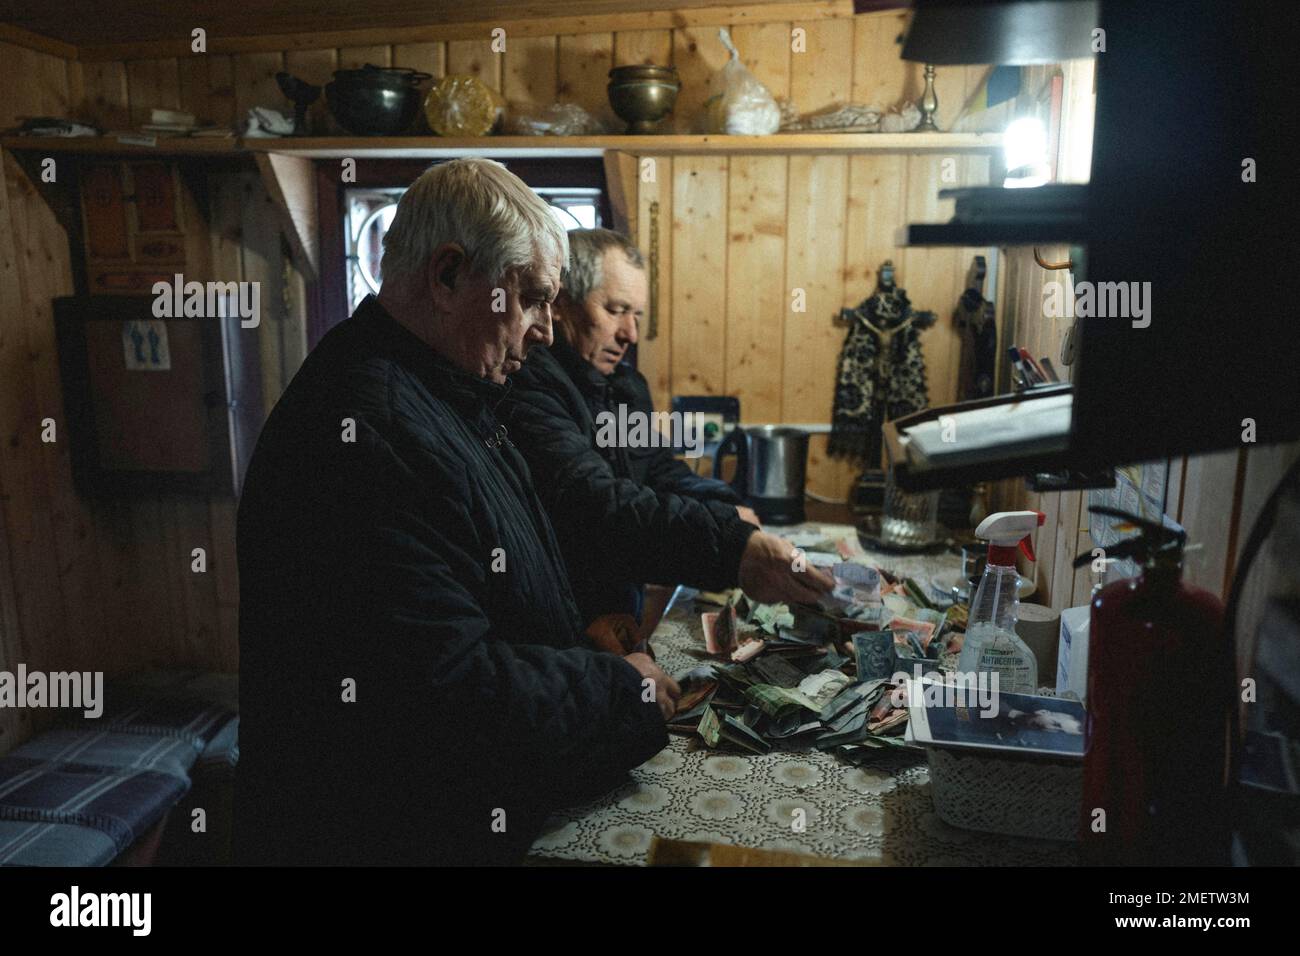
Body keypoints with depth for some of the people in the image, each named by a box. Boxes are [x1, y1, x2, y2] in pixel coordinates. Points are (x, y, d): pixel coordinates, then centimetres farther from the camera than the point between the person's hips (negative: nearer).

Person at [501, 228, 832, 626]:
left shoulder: (627, 384, 15)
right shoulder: (527, 385, -19)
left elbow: (661, 470, 14)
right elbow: (590, 502, -31)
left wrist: (724, 512, -7)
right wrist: (729, 546, -39)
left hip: (624, 611, 9)